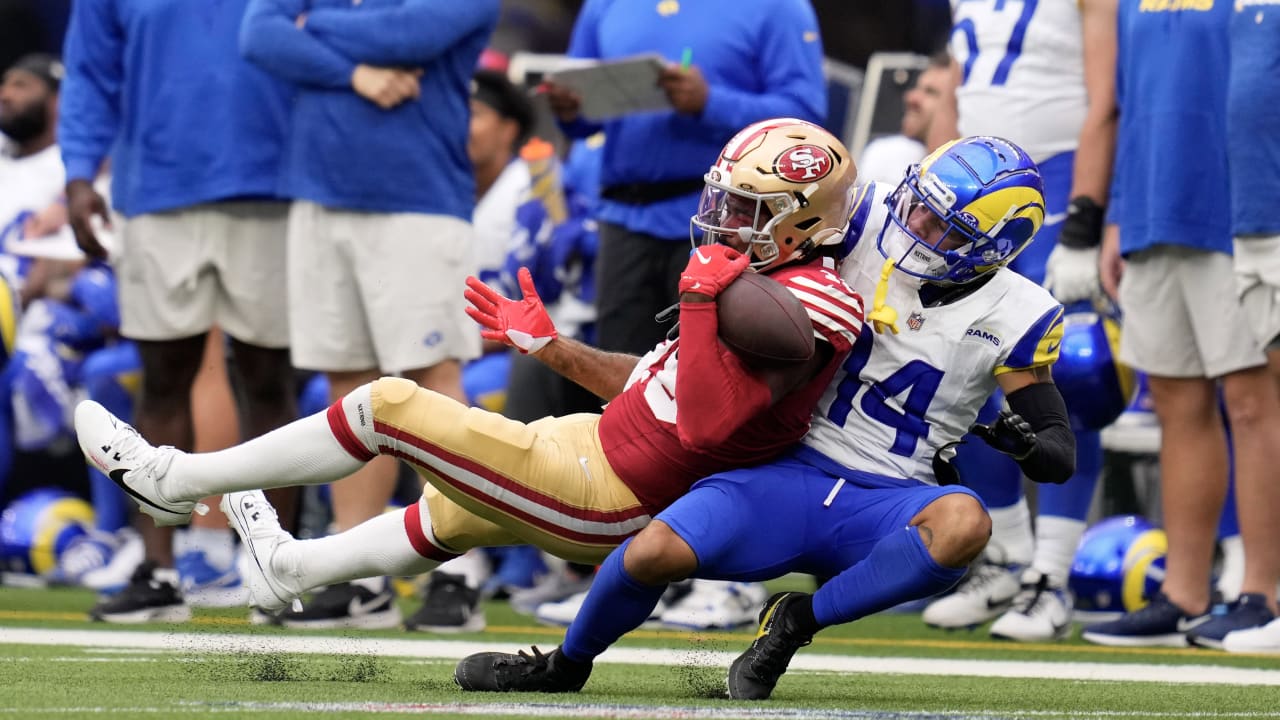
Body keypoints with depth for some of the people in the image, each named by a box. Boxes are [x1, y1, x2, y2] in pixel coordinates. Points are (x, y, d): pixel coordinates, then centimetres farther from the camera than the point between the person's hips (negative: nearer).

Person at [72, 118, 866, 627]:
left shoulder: (802, 305, -21)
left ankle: (176, 480, 8)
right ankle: (292, 567, 63)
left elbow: (706, 423, -37)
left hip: (595, 496, -10)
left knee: (388, 404, -5)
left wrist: (705, 306, -28)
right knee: (457, 512, 36)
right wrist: (547, 344, 24)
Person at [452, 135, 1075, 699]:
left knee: (965, 524, -37)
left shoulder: (1016, 317, -5)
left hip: (885, 508, -1)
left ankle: (801, 620, -15)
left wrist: (1028, 443, -24)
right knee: (655, 554, -23)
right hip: (792, 472, 1)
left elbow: (1061, 458, -1)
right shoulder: (871, 226, -3)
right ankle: (566, 664, 10)